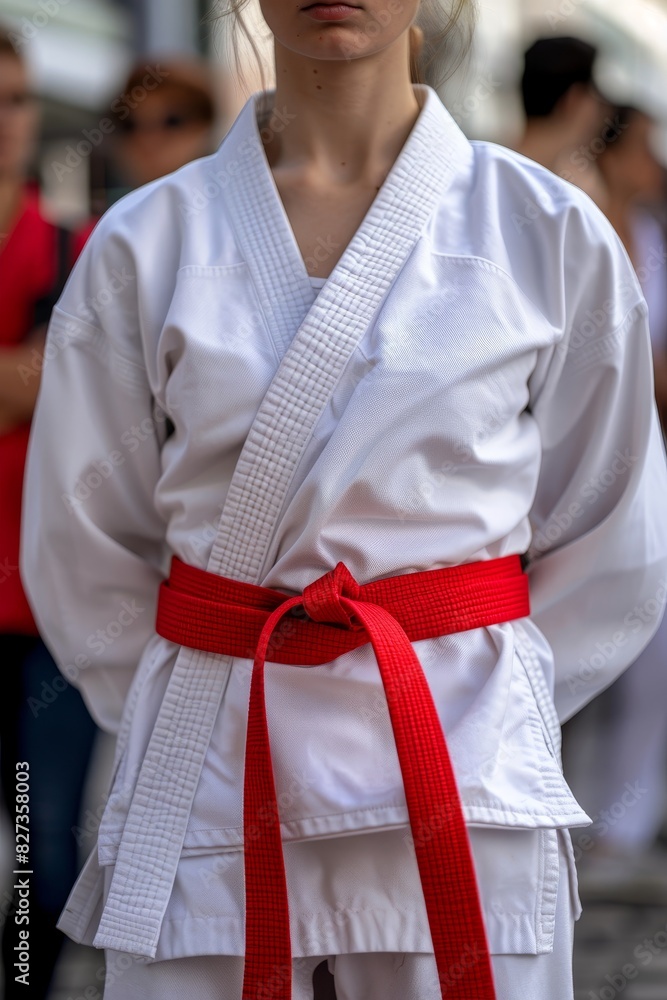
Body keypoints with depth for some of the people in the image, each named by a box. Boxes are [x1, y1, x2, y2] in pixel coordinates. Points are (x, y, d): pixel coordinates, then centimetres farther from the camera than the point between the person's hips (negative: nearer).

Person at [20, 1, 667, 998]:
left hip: (460, 771, 0)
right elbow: (84, 542, 10)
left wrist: (482, 702, 7)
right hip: (208, 782, 1)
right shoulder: (149, 243, 2)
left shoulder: (551, 235, 0)